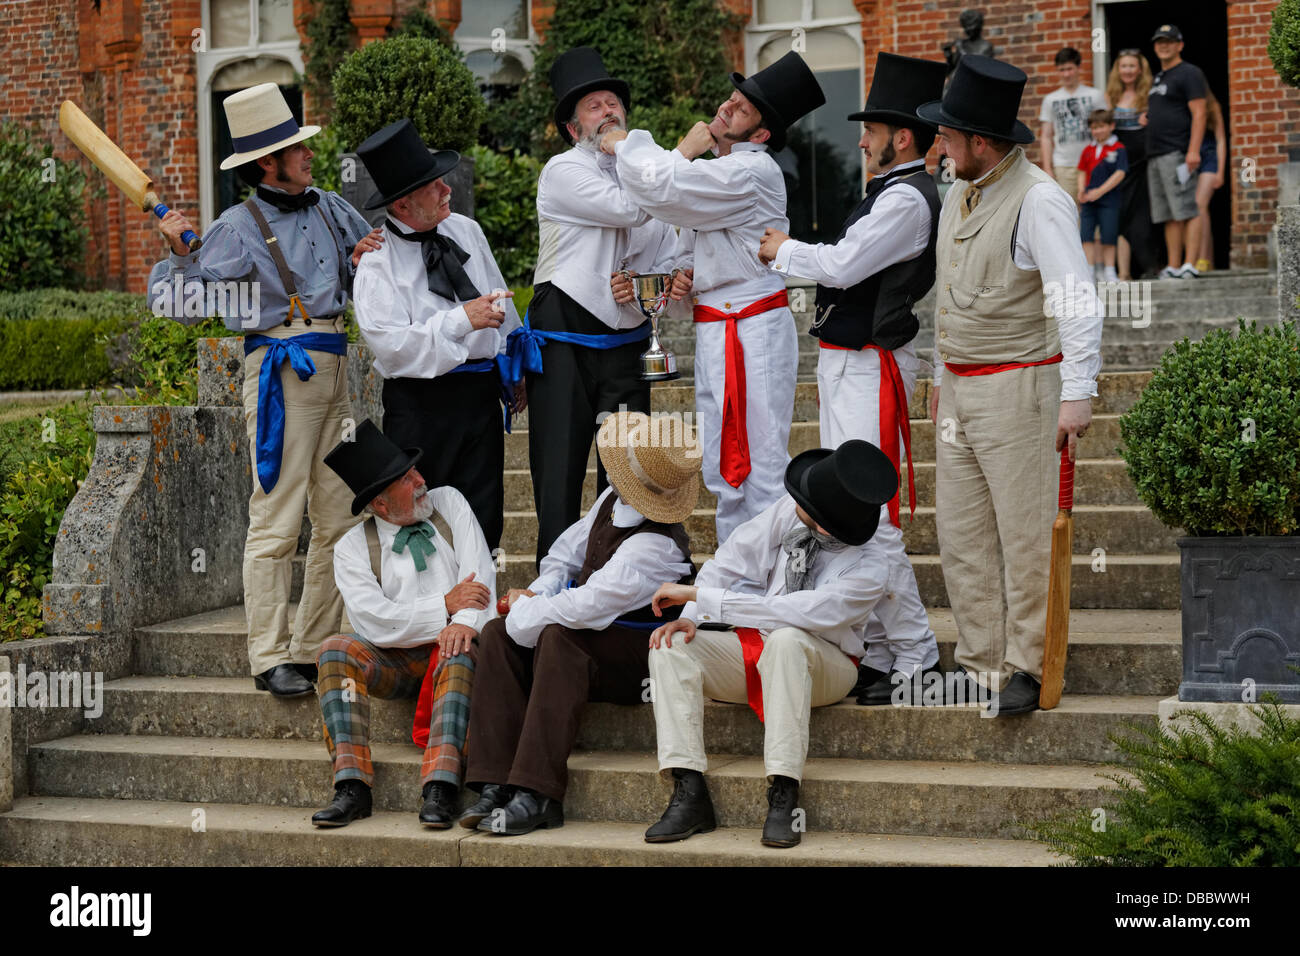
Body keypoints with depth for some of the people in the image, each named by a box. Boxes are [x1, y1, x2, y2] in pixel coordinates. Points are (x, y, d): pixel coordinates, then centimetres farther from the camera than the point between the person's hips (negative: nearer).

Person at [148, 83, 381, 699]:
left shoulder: (329, 208, 14)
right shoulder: (239, 227, -4)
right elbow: (183, 303, -5)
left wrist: (365, 260, 6)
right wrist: (179, 255, -21)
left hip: (333, 369, 7)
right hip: (281, 370, -7)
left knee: (337, 520, 8)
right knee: (276, 521, -8)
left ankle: (316, 648, 16)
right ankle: (270, 659, -6)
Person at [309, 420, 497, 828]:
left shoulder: (448, 503, 7)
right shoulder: (353, 548, 1)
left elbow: (479, 571, -5)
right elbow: (375, 621, -11)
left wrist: (466, 622, -24)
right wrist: (445, 605, -15)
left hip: (451, 645, -1)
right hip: (396, 660, 1)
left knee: (458, 653, -35)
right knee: (335, 649, -26)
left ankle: (439, 788, -46)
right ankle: (352, 787, -34)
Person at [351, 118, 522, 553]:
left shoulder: (466, 231, 10)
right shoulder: (378, 264, -11)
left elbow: (500, 301, 20)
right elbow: (391, 346, -20)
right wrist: (462, 320, -21)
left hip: (482, 394, 5)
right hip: (421, 407, -5)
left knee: (484, 520, 5)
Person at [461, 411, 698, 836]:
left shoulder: (654, 547, -27)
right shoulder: (610, 502, 1)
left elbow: (583, 608, -31)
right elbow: (566, 553, 17)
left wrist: (525, 610, -14)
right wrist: (539, 593, -4)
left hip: (639, 660, -9)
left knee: (558, 637, -35)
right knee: (498, 633, -8)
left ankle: (537, 796, -36)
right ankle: (497, 785, -18)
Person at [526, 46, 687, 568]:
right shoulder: (564, 172, -4)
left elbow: (670, 258, 19)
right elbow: (627, 209, -18)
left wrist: (672, 283, -5)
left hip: (626, 343, 5)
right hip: (563, 343, -5)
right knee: (559, 471, -3)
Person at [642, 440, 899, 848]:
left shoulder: (869, 569, -22)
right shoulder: (788, 513, -7)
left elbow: (798, 613, -30)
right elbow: (730, 562, 0)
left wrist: (698, 596, -29)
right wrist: (690, 617, -17)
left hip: (822, 664, -5)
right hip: (752, 649, 5)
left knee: (786, 640, -40)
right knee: (671, 647, -20)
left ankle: (783, 797, -39)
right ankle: (689, 793, -27)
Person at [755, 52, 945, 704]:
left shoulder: (906, 199, -15)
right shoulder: (889, 193, 17)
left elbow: (842, 265, -20)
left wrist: (784, 250, -4)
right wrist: (788, 256, 10)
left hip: (871, 368, -11)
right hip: (845, 363, 11)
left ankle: (914, 656, -5)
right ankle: (876, 651, 20)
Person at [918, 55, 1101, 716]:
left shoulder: (1038, 201, -15)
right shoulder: (958, 197, 12)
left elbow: (1076, 300, -21)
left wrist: (1078, 393, -28)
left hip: (1018, 388, -8)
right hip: (960, 390, 8)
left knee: (1025, 534, -2)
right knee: (961, 533, 8)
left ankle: (1025, 667, 6)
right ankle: (980, 660, 15)